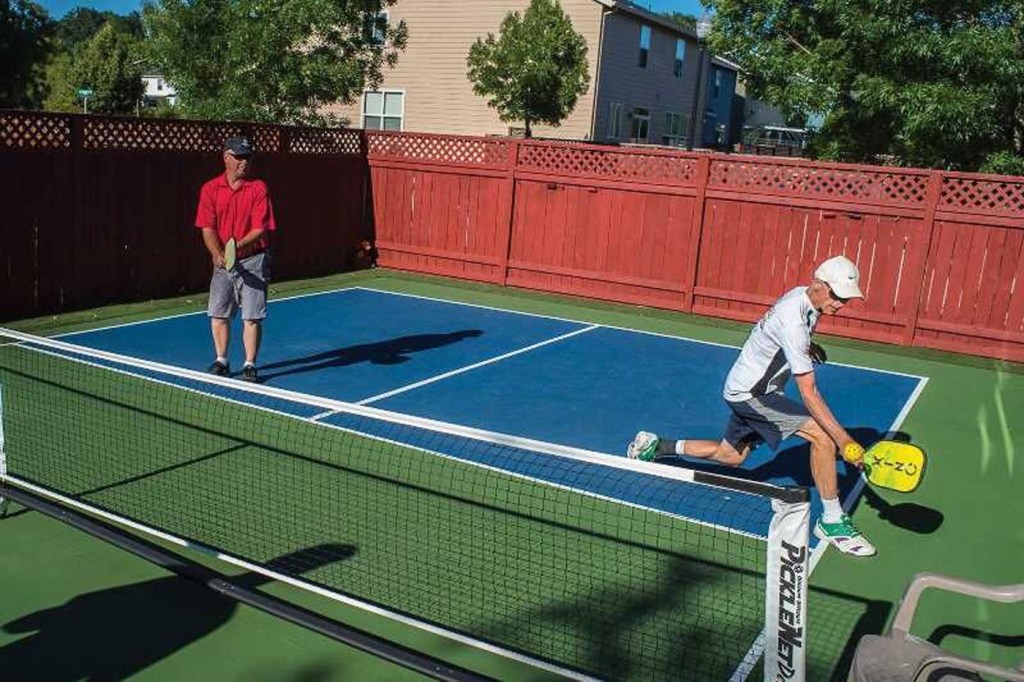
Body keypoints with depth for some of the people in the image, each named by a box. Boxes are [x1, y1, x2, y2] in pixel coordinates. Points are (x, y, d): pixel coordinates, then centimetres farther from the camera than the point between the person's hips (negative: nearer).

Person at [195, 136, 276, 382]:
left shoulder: (259, 189, -6)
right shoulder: (210, 189, 1)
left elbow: (260, 229, -11)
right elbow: (207, 228, -3)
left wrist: (238, 246, -26)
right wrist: (218, 254, -19)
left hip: (253, 261, -3)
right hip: (222, 262, 3)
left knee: (252, 316, -1)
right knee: (218, 313, 8)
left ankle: (250, 365, 9)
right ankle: (221, 361, 23)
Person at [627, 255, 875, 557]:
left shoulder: (803, 295, -1)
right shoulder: (793, 321, -30)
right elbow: (808, 393, -31)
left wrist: (807, 346, 2)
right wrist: (843, 439, -34)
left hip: (742, 390, 10)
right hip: (749, 394, -10)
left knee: (731, 456, 23)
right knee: (822, 434, -20)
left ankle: (656, 447, 33)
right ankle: (832, 521, -9)